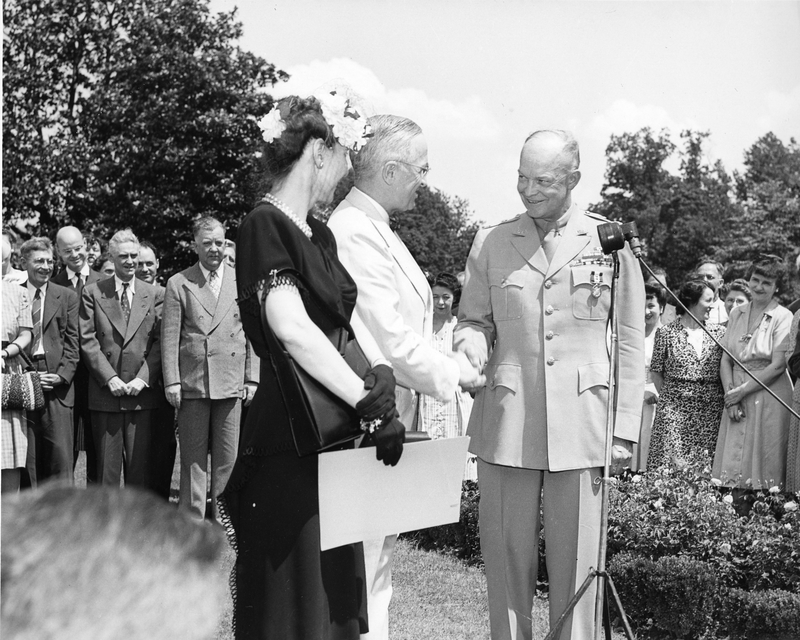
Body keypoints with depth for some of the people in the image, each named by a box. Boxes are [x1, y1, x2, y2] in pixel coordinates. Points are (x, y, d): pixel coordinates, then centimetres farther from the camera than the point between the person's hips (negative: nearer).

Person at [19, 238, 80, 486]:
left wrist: (62, 375, -8)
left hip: (57, 386, 0)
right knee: (26, 458, 2)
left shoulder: (67, 296, 10)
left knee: (60, 456, -1)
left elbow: (73, 342, 6)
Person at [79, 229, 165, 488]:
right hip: (105, 392, -1)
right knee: (107, 463, 3)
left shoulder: (154, 295, 9)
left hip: (142, 392, 1)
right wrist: (109, 378, -9)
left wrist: (143, 379, -8)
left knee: (140, 463, 1)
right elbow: (87, 340, 0)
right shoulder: (92, 293, 5)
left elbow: (160, 341, 3)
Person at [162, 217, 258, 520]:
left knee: (227, 458, 4)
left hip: (232, 383, 1)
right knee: (192, 459, 4)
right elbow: (169, 337, 1)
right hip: (192, 384, -1)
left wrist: (252, 379, 4)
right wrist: (172, 382, -5)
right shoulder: (178, 284, 4)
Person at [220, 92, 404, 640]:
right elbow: (292, 330, -24)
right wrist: (370, 401, -23)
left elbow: (350, 317, 11)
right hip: (289, 444, -9)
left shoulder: (319, 235, 14)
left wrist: (381, 374, -9)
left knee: (337, 591, 16)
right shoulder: (265, 226, -13)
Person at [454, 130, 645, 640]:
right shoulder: (491, 243, 7)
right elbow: (474, 319, 16)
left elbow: (630, 343, 5)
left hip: (581, 426, -1)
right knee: (506, 556, 5)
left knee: (576, 561, 3)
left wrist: (625, 428, 0)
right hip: (506, 423, 1)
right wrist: (472, 346, -8)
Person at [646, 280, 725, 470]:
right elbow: (656, 372, 4)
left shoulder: (719, 333, 8)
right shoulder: (667, 333, 0)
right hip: (674, 410, -2)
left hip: (711, 411, 3)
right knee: (672, 463, -7)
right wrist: (670, 397, 2)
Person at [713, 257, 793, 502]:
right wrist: (730, 396, -6)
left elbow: (778, 365, -11)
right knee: (735, 464, 4)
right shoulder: (737, 314, 9)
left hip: (769, 398, -5)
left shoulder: (782, 317, -6)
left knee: (763, 462, -2)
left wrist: (742, 391, -12)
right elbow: (725, 360, 7)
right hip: (737, 399, 5)